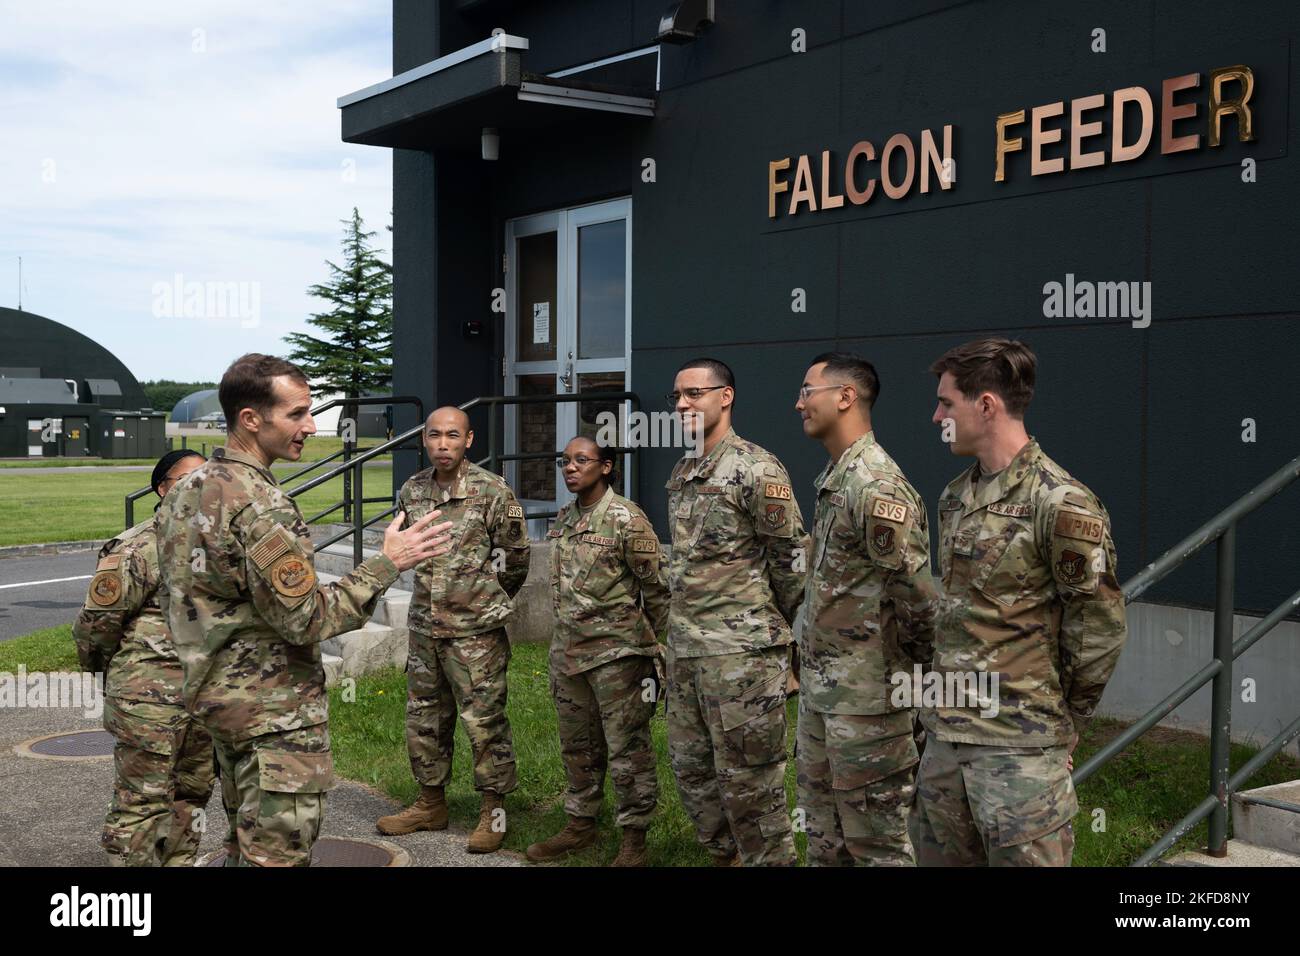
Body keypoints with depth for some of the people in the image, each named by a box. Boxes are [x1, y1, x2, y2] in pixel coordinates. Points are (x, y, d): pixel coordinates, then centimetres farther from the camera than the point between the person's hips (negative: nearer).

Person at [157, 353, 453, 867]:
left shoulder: (186, 491, 7)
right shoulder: (259, 505, -23)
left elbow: (175, 598, 16)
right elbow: (308, 619, -23)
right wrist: (387, 563, -18)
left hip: (218, 697, 10)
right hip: (275, 711, -10)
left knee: (248, 841, 21)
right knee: (280, 853, -1)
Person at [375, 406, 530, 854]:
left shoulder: (493, 492, -12)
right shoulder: (411, 491, 4)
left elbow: (514, 558, -3)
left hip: (476, 631, -6)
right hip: (424, 626, 6)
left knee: (484, 722, 0)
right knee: (424, 720, 15)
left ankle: (493, 810, 14)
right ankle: (430, 804, 30)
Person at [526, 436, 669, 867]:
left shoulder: (626, 519, -13)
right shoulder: (563, 519, 9)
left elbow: (655, 585, -8)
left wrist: (653, 641, -1)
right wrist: (564, 638, 18)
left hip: (616, 652, -7)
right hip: (568, 650, 7)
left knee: (627, 749, 1)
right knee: (577, 746, 17)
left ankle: (634, 840, 11)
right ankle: (580, 825, 31)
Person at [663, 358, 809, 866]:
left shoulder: (756, 469, -12)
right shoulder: (681, 474, 14)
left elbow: (792, 557, -9)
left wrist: (777, 628, -1)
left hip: (740, 650, -8)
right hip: (685, 648, 9)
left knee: (748, 777, -1)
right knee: (691, 767, 15)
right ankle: (725, 855, 30)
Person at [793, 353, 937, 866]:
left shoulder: (877, 485, -20)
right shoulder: (833, 477, 12)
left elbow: (915, 592, -22)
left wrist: (913, 666, -11)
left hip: (866, 692, -10)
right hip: (820, 685, 10)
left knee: (875, 835, 2)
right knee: (822, 823, 20)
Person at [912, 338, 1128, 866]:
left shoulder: (1061, 504, -14)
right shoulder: (955, 496, 11)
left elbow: (1100, 626, -10)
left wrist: (1060, 716, 0)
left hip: (1019, 746, -8)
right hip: (945, 731, 8)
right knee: (939, 854, 16)